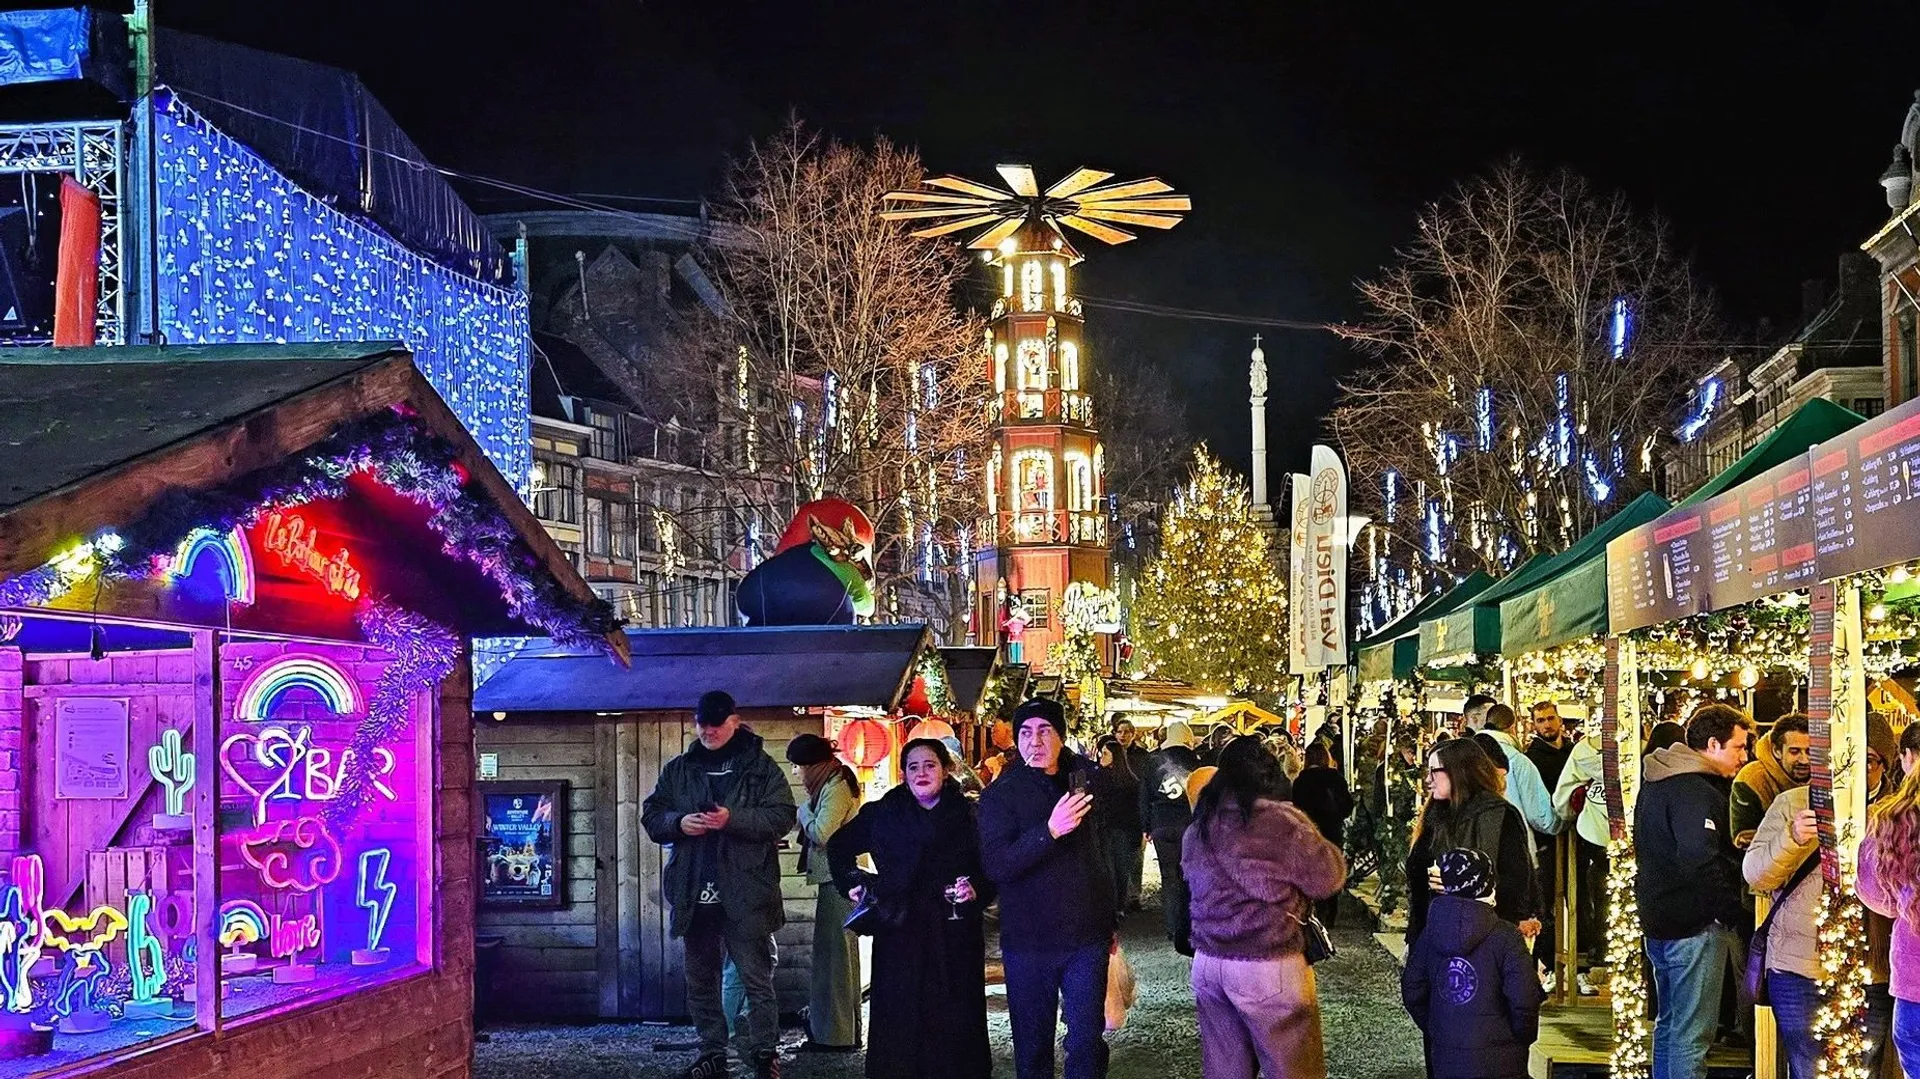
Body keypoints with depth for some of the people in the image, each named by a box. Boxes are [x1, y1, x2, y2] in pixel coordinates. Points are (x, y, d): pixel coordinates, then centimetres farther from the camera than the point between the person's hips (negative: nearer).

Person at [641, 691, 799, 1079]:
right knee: (700, 981, 11)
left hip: (745, 894, -4)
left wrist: (734, 819, -19)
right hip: (695, 894, 4)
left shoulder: (761, 767, 1)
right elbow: (651, 816, 12)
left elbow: (783, 816, -7)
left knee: (757, 980, -2)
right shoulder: (677, 770, 12)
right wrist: (678, 823, -10)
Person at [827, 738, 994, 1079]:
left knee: (953, 1020, 0)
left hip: (954, 935, -1)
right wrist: (853, 883, 7)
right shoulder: (882, 813, 6)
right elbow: (839, 847, 19)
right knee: (899, 1021, 2)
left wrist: (976, 889, -13)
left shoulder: (968, 815, 3)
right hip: (899, 933, 1)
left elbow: (991, 869, 5)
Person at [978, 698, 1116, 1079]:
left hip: (1087, 938, 2)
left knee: (1087, 1041, 2)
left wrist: (1110, 920, 21)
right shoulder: (1001, 794, -5)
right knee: (1032, 1046, 7)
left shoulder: (1083, 782, 7)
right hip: (1029, 943, -2)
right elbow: (995, 865, -20)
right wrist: (1050, 830, -30)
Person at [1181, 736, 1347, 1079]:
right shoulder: (1281, 822, -13)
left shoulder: (1198, 826, 8)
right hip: (1268, 967, -6)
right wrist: (1317, 842, 9)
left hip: (1207, 962, 6)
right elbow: (1328, 879, -7)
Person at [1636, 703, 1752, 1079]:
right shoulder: (1695, 791, -20)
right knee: (1691, 1033, -4)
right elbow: (1702, 863, -30)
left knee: (1669, 1022, 20)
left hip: (1658, 920, 10)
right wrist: (1735, 910, -18)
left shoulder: (1655, 781, 11)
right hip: (1695, 926, -10)